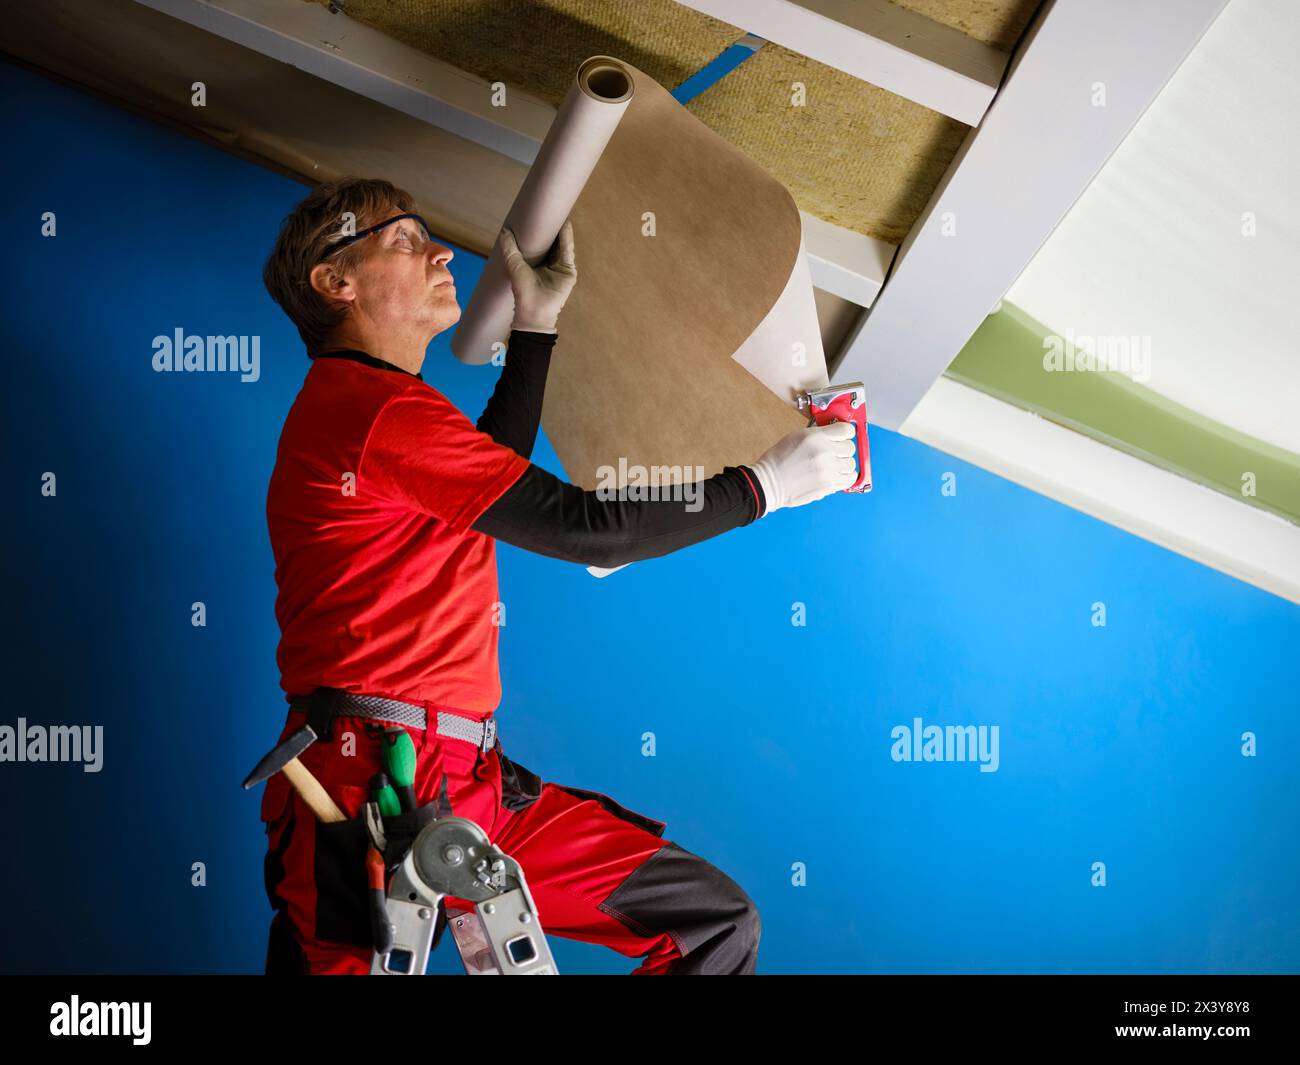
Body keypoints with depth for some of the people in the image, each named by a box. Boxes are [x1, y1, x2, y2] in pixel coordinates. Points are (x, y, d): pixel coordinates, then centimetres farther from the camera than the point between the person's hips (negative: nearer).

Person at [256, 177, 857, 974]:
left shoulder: (355, 405, 18)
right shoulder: (378, 406, -13)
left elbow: (491, 479, 31)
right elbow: (589, 531, -14)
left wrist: (537, 325, 32)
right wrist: (765, 484, -3)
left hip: (471, 785, 10)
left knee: (718, 920, 7)